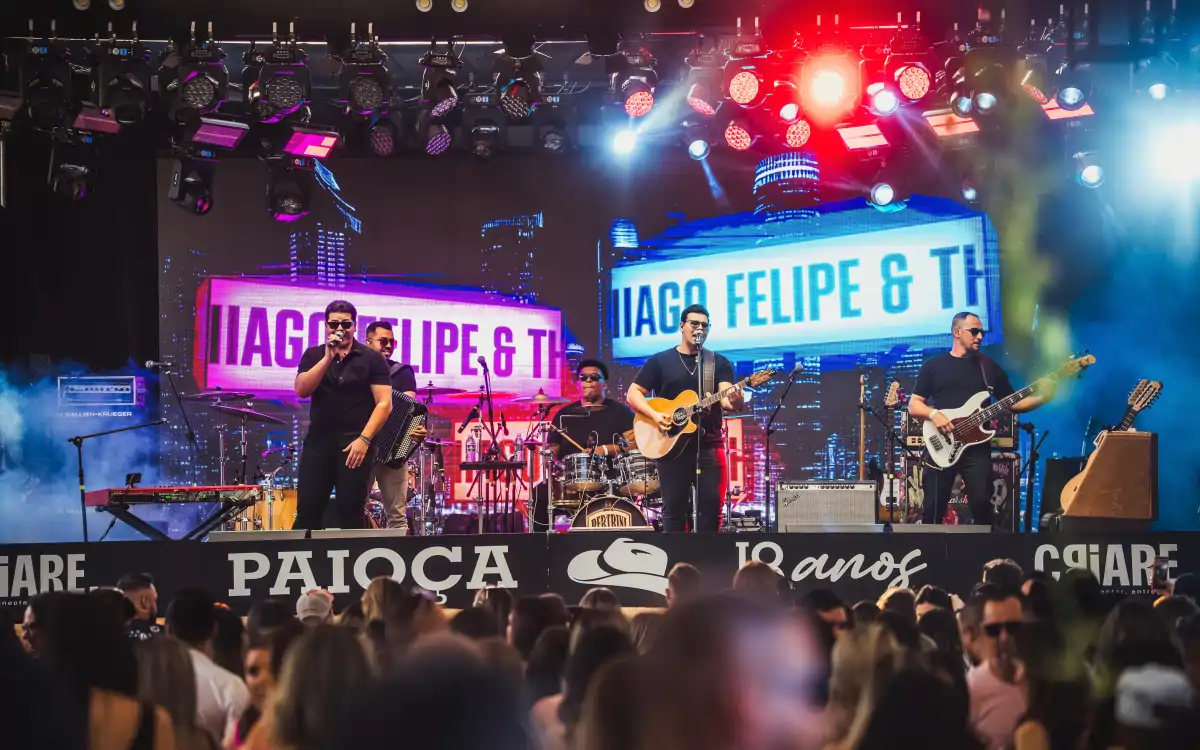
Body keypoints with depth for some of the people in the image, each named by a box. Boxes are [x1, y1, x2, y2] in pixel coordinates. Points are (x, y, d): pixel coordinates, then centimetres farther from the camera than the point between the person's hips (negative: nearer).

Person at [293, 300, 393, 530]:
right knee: (307, 510, 0)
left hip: (355, 443, -3)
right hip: (318, 440, 3)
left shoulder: (372, 359, 0)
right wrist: (327, 358, -14)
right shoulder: (313, 355, 9)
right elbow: (301, 390, -6)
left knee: (351, 512, -1)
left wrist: (364, 439, -16)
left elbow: (384, 403, -6)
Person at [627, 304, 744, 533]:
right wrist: (654, 415, -13)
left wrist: (735, 401, -31)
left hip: (709, 444, 1)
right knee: (674, 507, 2)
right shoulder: (660, 361, 6)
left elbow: (726, 398, -7)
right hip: (671, 445, -1)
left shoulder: (719, 363, 7)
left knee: (711, 505, -3)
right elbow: (633, 393, 4)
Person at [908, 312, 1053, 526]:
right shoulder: (933, 365, 7)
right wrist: (933, 414, -15)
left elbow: (1012, 403, 12)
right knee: (933, 510, -2)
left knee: (982, 505, -8)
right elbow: (914, 405, 5)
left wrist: (1043, 397, -4)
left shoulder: (989, 367, 13)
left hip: (976, 449, 1)